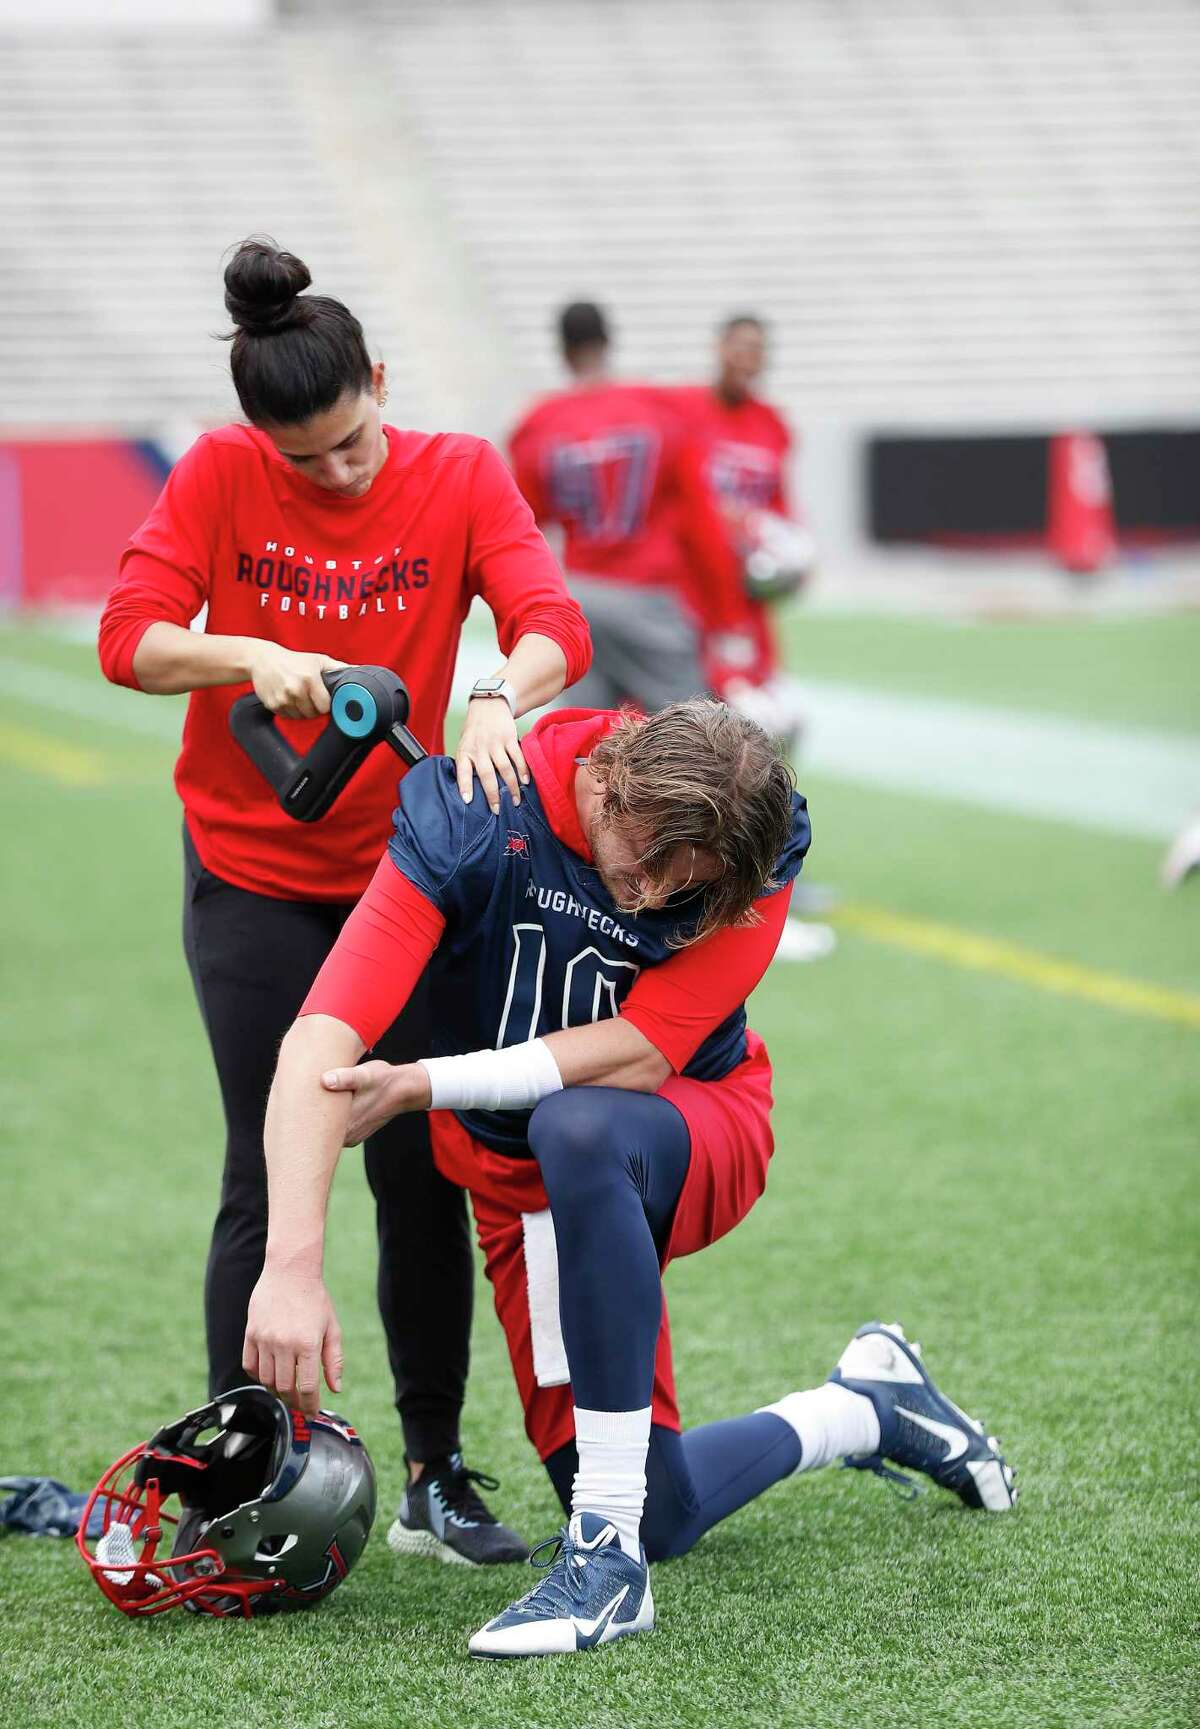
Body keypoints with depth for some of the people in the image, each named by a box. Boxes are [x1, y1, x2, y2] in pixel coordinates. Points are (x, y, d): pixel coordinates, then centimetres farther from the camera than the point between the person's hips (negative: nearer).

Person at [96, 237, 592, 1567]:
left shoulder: (459, 476, -6)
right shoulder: (219, 478, -6)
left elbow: (552, 624, -18)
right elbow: (129, 638, -13)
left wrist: (499, 697, -40)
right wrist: (248, 655, -30)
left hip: (404, 868, 1)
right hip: (252, 877, -1)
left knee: (423, 1173, 2)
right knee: (270, 1178, -5)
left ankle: (435, 1482, 13)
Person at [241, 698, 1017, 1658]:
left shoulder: (759, 853, -22)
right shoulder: (471, 821, -26)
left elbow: (638, 1050, -26)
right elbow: (321, 1041, -34)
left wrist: (420, 1086, -35)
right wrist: (293, 1264, -46)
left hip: (697, 1135, -2)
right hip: (523, 1180, 2)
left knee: (576, 1128, -39)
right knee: (661, 1515, -3)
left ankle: (610, 1551, -34)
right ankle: (862, 1409, 31)